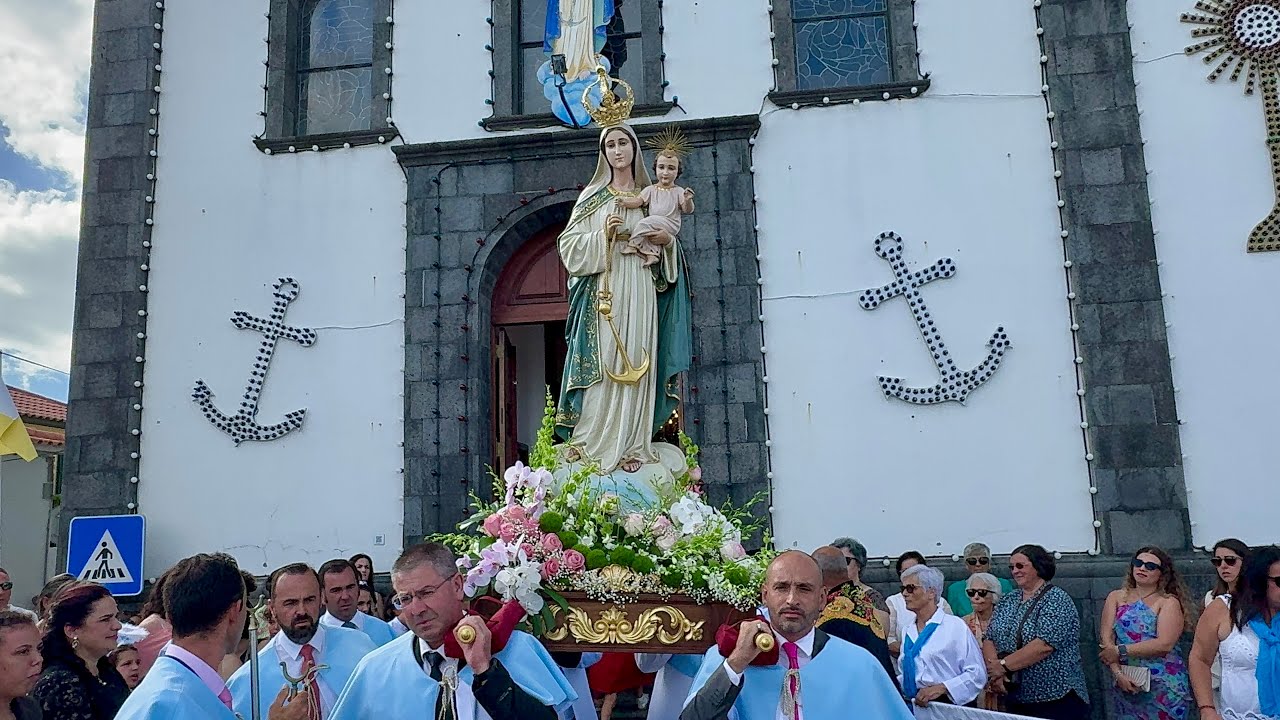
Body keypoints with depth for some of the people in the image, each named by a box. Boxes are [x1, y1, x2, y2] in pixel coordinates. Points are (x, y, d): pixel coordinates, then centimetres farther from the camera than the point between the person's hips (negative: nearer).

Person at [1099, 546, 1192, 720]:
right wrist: (1117, 673, -15)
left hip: (1163, 685, -3)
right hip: (1125, 683, 3)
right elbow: (1106, 638, -2)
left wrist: (1120, 651, -14)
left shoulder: (1169, 602, -3)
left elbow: (1164, 644, -16)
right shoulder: (1116, 597, 6)